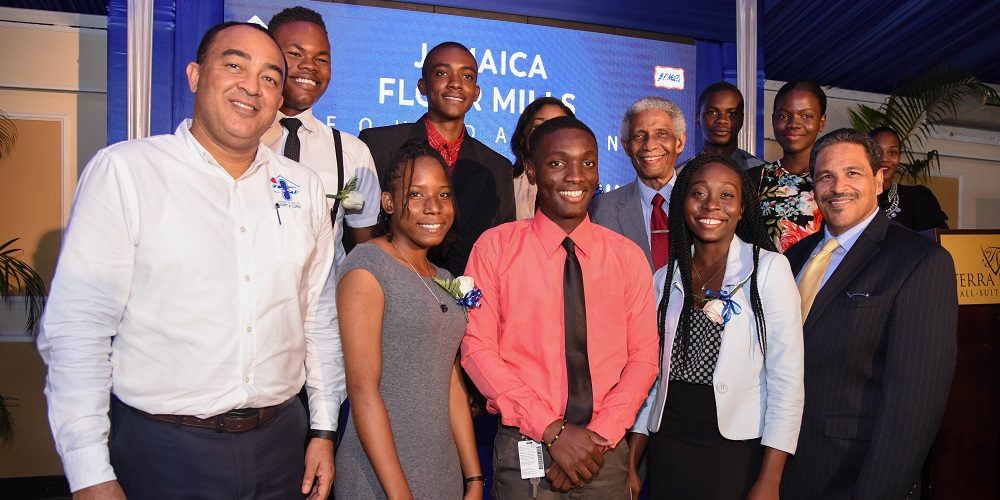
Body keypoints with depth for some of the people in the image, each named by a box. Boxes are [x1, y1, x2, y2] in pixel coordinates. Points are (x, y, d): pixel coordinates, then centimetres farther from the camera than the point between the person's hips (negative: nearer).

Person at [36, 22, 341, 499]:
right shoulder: (122, 170, -8)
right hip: (163, 448, -3)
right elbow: (76, 327, -10)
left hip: (281, 442, 4)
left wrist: (323, 430, 7)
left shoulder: (303, 186, 4)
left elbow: (319, 317, 7)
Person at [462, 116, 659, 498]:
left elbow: (643, 356, 2)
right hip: (525, 451, -2)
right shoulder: (495, 246, -5)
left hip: (606, 453, 2)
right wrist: (553, 430, -15)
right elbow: (476, 348, -9)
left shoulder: (627, 256, 3)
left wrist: (600, 435, -11)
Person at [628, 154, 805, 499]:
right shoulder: (665, 279, 4)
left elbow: (787, 379, -10)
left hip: (738, 450, -3)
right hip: (668, 445, 4)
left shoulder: (769, 268, -7)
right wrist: (631, 463, 6)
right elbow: (654, 374, 8)